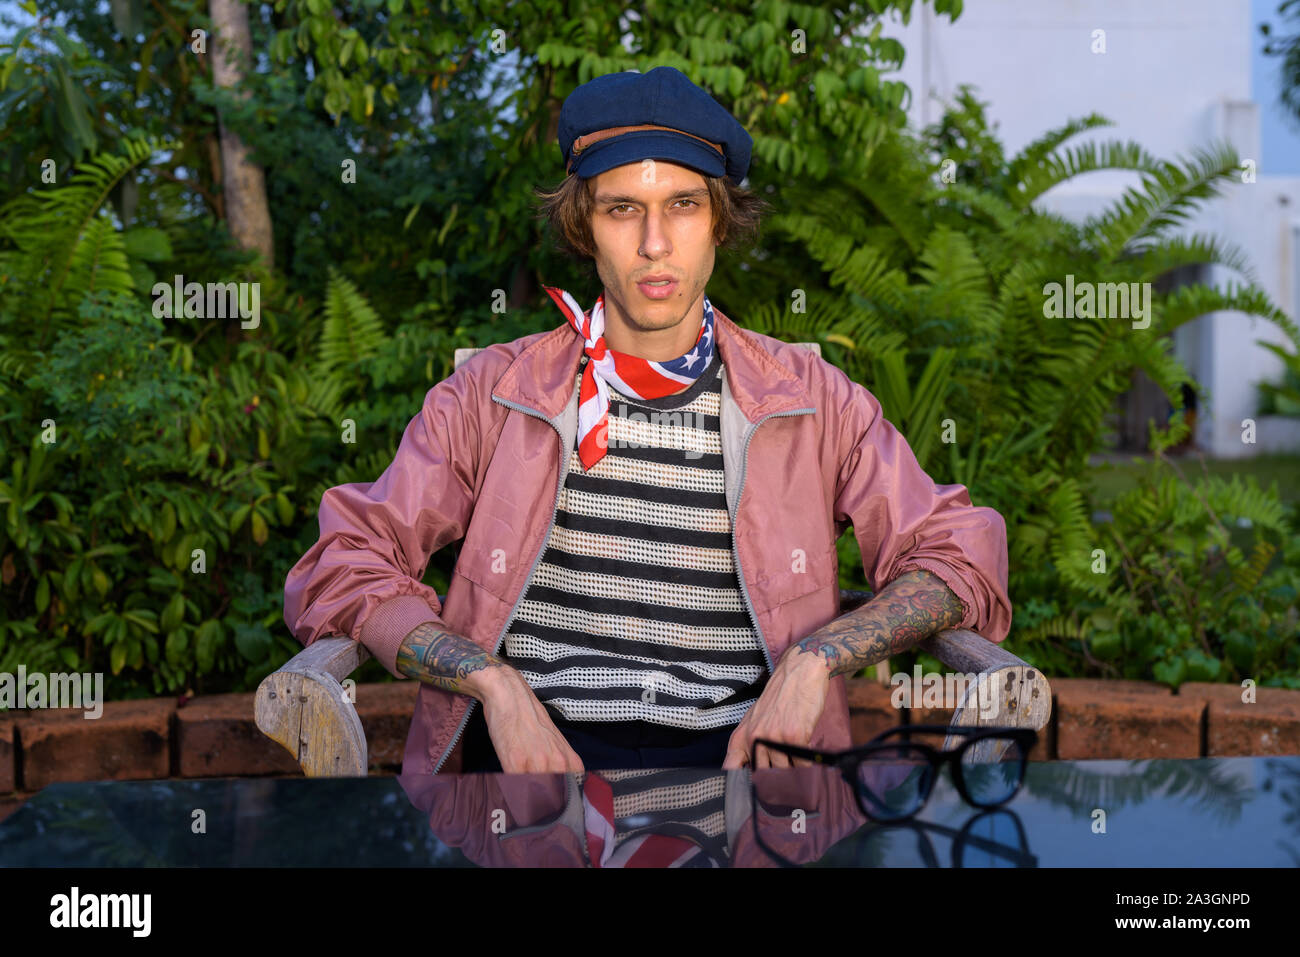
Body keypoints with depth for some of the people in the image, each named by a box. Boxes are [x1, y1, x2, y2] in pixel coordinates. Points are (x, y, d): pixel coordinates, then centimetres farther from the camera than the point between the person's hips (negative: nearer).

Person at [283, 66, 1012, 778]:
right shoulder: (495, 391, 8)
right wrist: (495, 683, -14)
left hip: (741, 750, 1)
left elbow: (961, 557, 7)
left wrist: (816, 657, -10)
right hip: (536, 751, 0)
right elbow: (343, 570, 3)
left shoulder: (808, 398, 9)